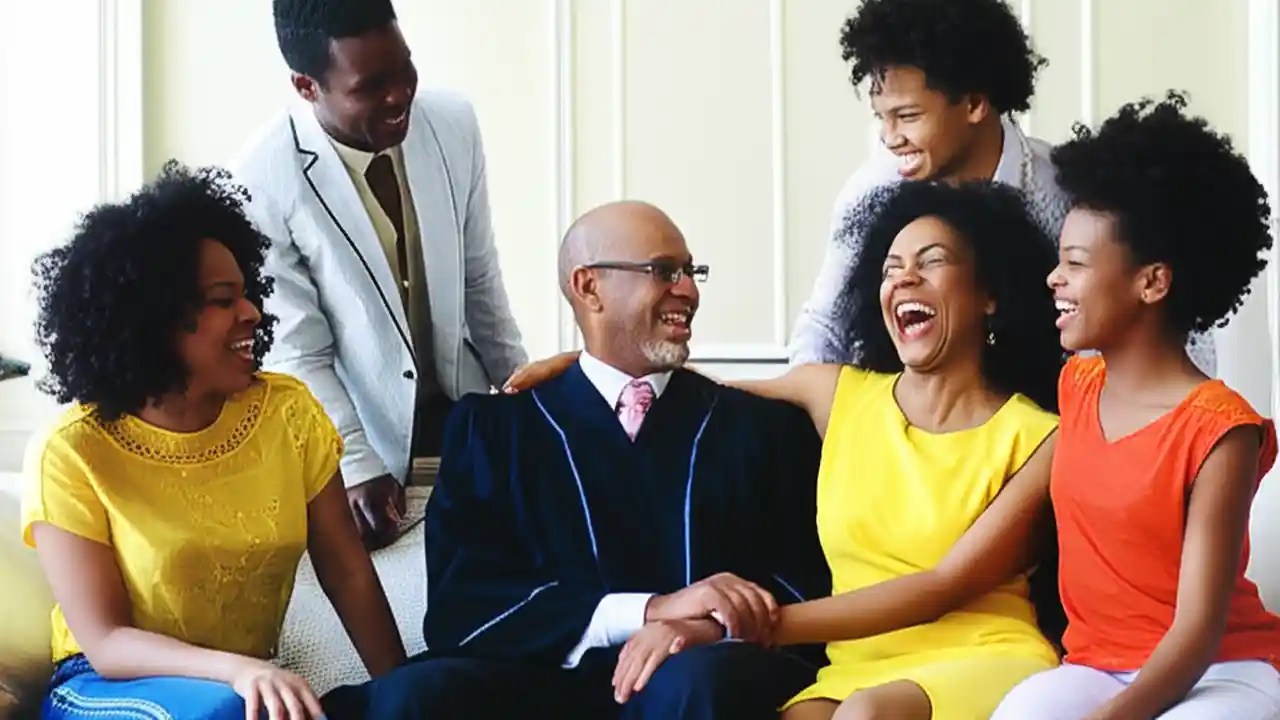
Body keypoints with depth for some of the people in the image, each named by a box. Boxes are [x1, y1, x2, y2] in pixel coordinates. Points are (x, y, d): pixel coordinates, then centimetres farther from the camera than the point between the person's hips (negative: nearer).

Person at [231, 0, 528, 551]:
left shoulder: (455, 125, -10)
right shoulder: (262, 184, -23)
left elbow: (480, 279, 3)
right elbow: (296, 353, -16)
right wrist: (357, 466, -22)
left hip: (463, 408, 4)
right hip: (360, 432, -4)